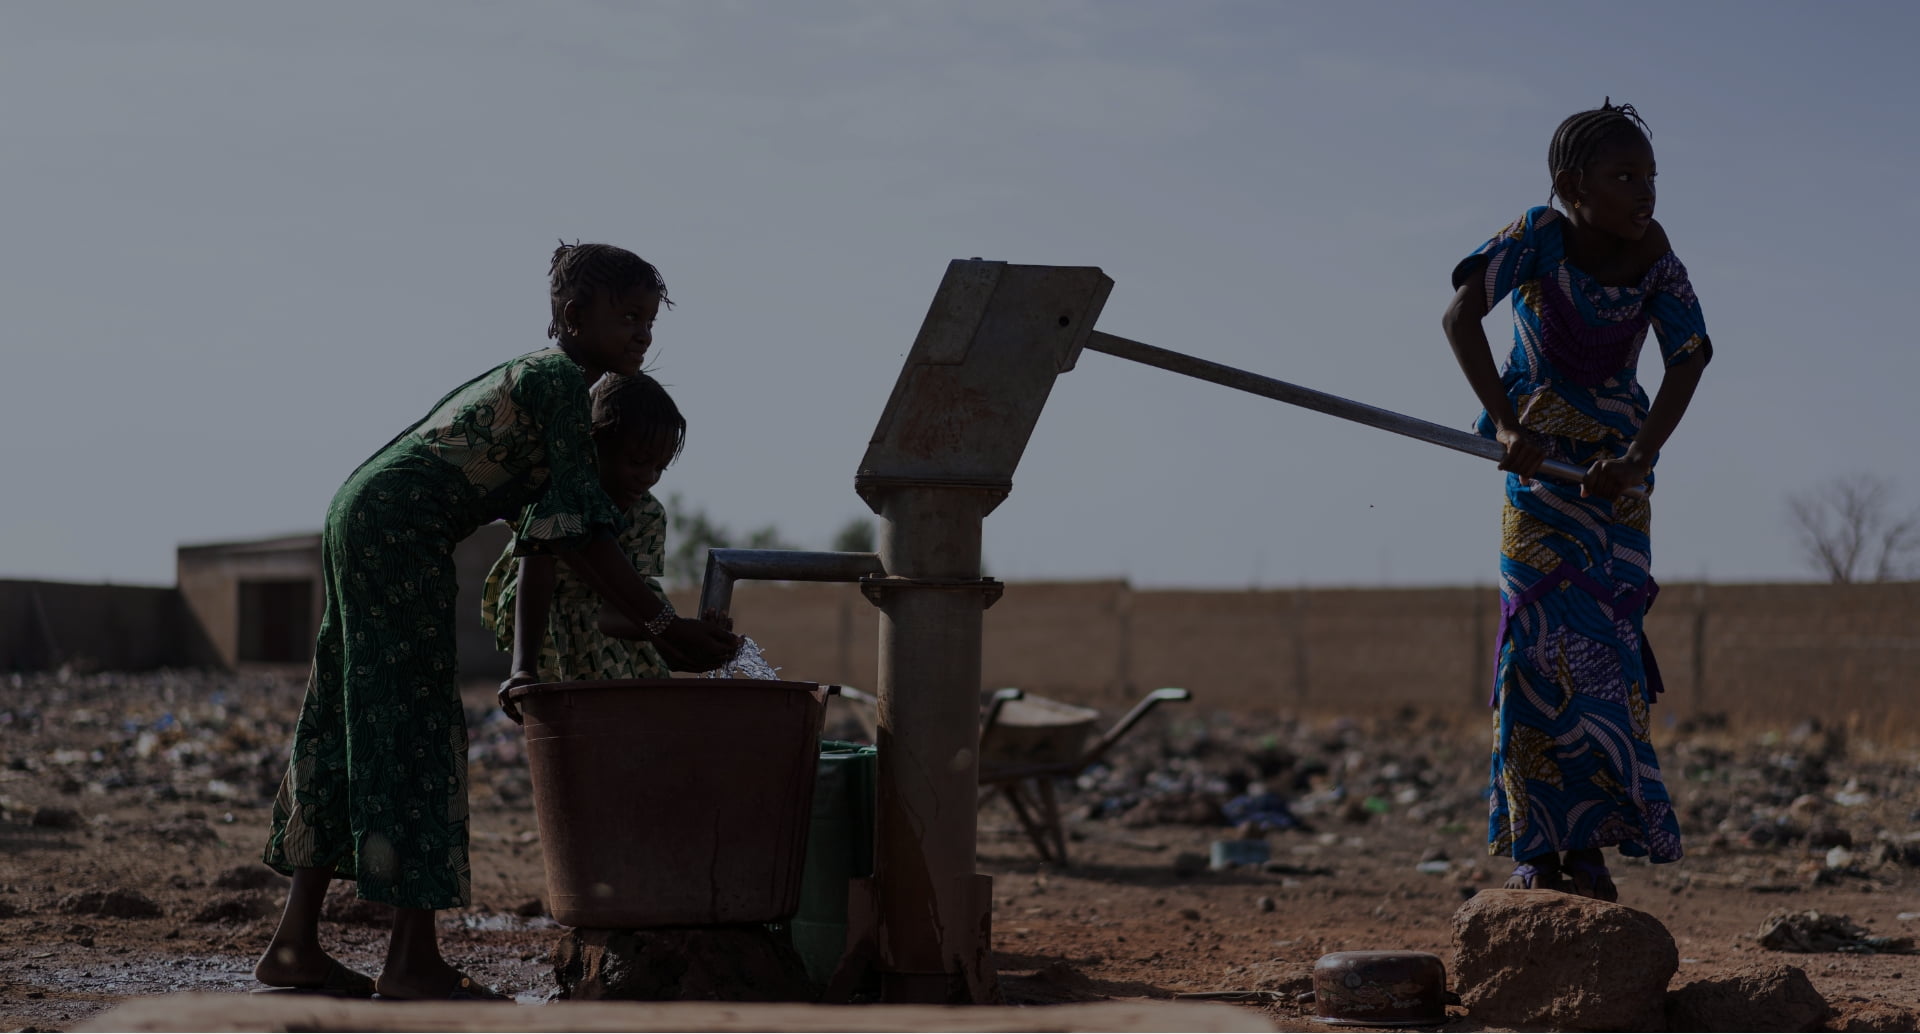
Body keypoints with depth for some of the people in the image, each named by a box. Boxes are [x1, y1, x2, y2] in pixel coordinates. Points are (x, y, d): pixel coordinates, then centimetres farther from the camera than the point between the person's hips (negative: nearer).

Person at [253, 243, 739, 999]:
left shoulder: (536, 377, 19)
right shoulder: (558, 383, -11)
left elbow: (538, 521, 22)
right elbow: (575, 534, -17)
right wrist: (666, 627, -15)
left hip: (362, 514, 10)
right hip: (398, 529, -10)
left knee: (354, 721, 11)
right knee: (413, 719, -7)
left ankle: (295, 944, 15)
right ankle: (412, 959, -4)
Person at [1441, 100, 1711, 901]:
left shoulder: (1654, 258, -10)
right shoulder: (1541, 236, -17)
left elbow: (1687, 360, -15)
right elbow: (1461, 314, -27)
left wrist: (1638, 457, -30)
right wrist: (1504, 421, -39)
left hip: (1619, 465, 2)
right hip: (1541, 456, -2)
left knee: (1606, 638, -3)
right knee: (1543, 635, -8)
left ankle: (1587, 843, 3)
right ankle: (1537, 849, -4)